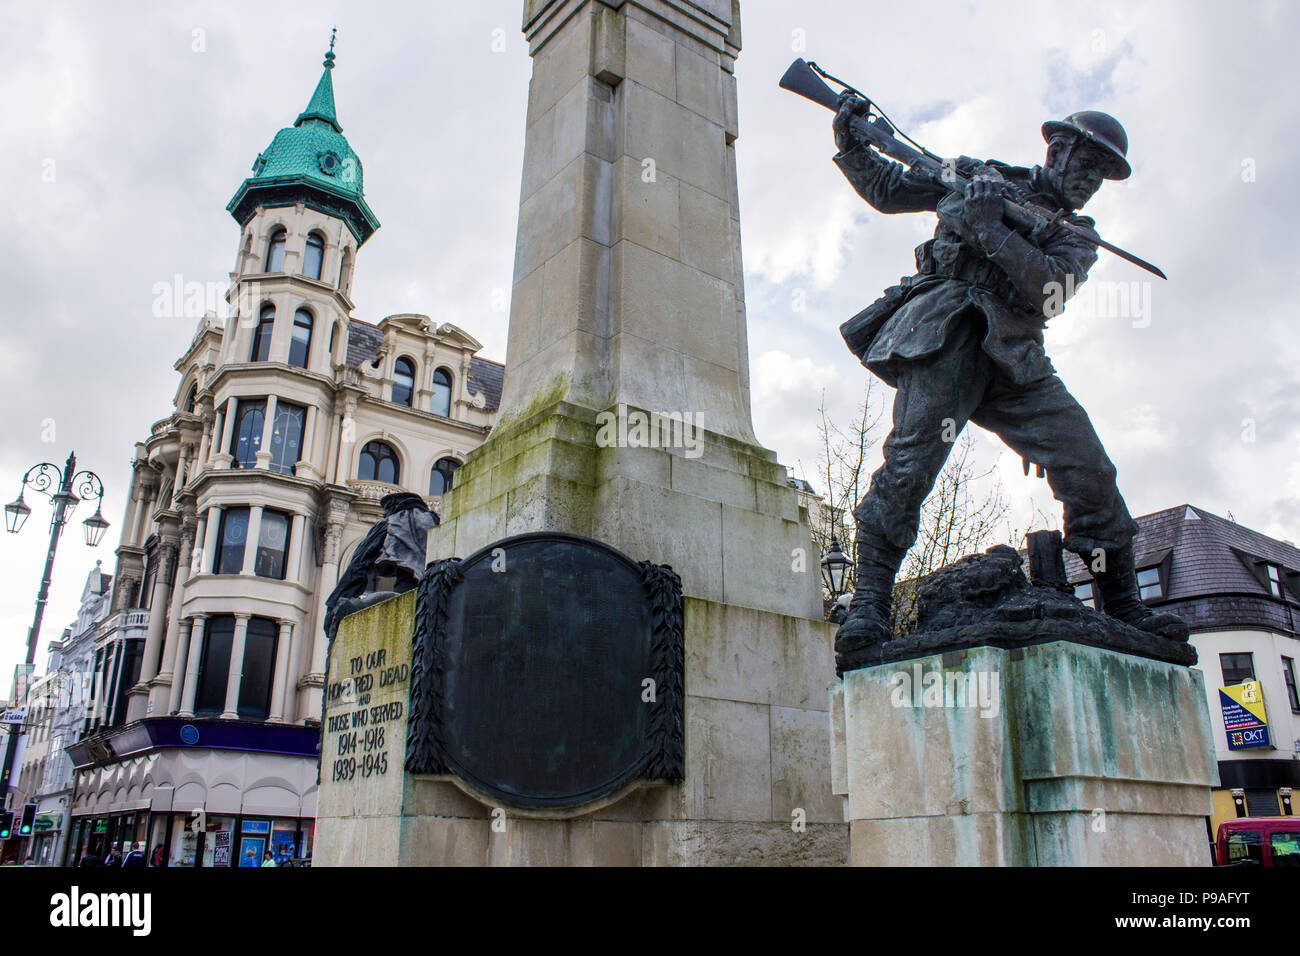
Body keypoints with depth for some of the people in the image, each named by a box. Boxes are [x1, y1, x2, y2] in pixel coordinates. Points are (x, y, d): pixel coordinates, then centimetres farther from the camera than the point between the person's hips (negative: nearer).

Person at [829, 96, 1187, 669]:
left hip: (1014, 359, 3)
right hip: (946, 331, -3)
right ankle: (867, 609, -23)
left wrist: (992, 230, -13)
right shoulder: (978, 174, 22)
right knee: (911, 461, -22)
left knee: (1088, 468, -7)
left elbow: (1049, 288, -1)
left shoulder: (1078, 234, 22)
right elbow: (885, 190, 25)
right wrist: (851, 142, 9)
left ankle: (1124, 610, 5)